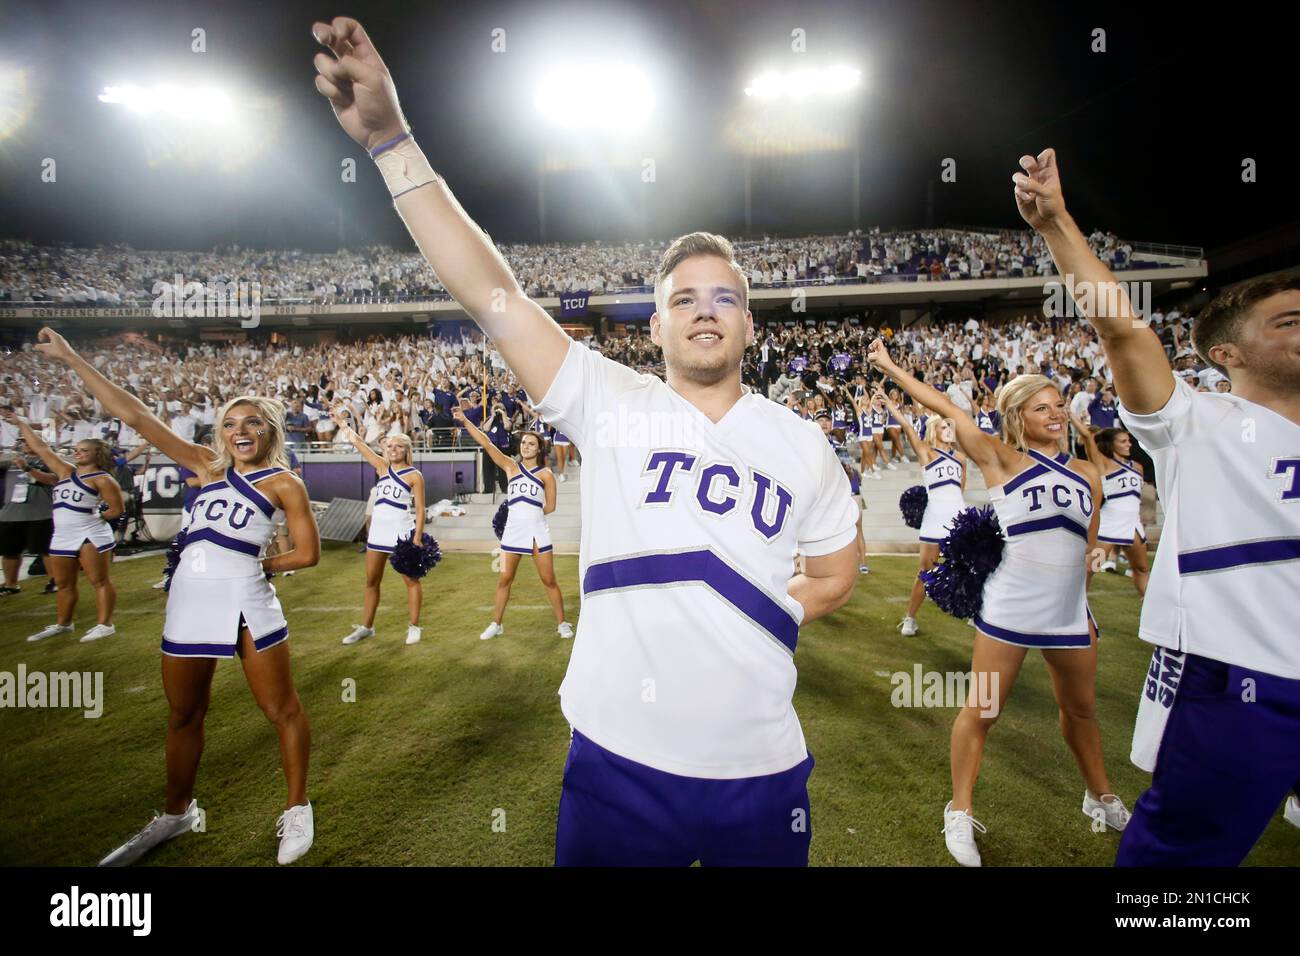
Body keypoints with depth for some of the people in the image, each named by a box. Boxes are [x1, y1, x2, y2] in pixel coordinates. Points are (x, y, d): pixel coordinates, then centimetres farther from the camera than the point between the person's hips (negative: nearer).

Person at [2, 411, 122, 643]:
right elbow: (41, 447, 18)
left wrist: (93, 516, -4)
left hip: (91, 536, -8)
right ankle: (62, 624, 28)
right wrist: (21, 424, 18)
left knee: (99, 581, -5)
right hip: (61, 537, 8)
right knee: (64, 584, 16)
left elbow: (116, 510, -11)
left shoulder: (102, 479, -7)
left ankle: (105, 624, -4)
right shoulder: (65, 471, 14)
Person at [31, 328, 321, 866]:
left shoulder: (283, 483, -2)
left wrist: (256, 565, 1)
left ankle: (297, 811, 21)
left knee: (282, 709, 3)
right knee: (183, 714, 18)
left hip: (245, 600, -5)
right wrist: (71, 360, 7)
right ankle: (176, 815, 40)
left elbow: (308, 554, -3)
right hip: (189, 598, 5)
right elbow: (136, 417, 8)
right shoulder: (208, 465, 11)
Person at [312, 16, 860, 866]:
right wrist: (390, 138, -17)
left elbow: (835, 576, 12)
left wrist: (756, 614, -3)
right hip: (618, 764, -1)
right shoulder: (610, 405, -5)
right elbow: (494, 294, -12)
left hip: (760, 773, 2)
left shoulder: (801, 445, 2)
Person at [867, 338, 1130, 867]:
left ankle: (1100, 797, 47)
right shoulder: (1003, 460, -5)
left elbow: (1086, 548, 16)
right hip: (1009, 609, -5)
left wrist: (1086, 609, 15)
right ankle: (960, 813, 19)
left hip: (1069, 613, 6)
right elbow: (948, 409, -8)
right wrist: (890, 367, -7)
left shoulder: (1087, 474, 10)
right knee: (981, 711, 2)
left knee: (1081, 708, 23)